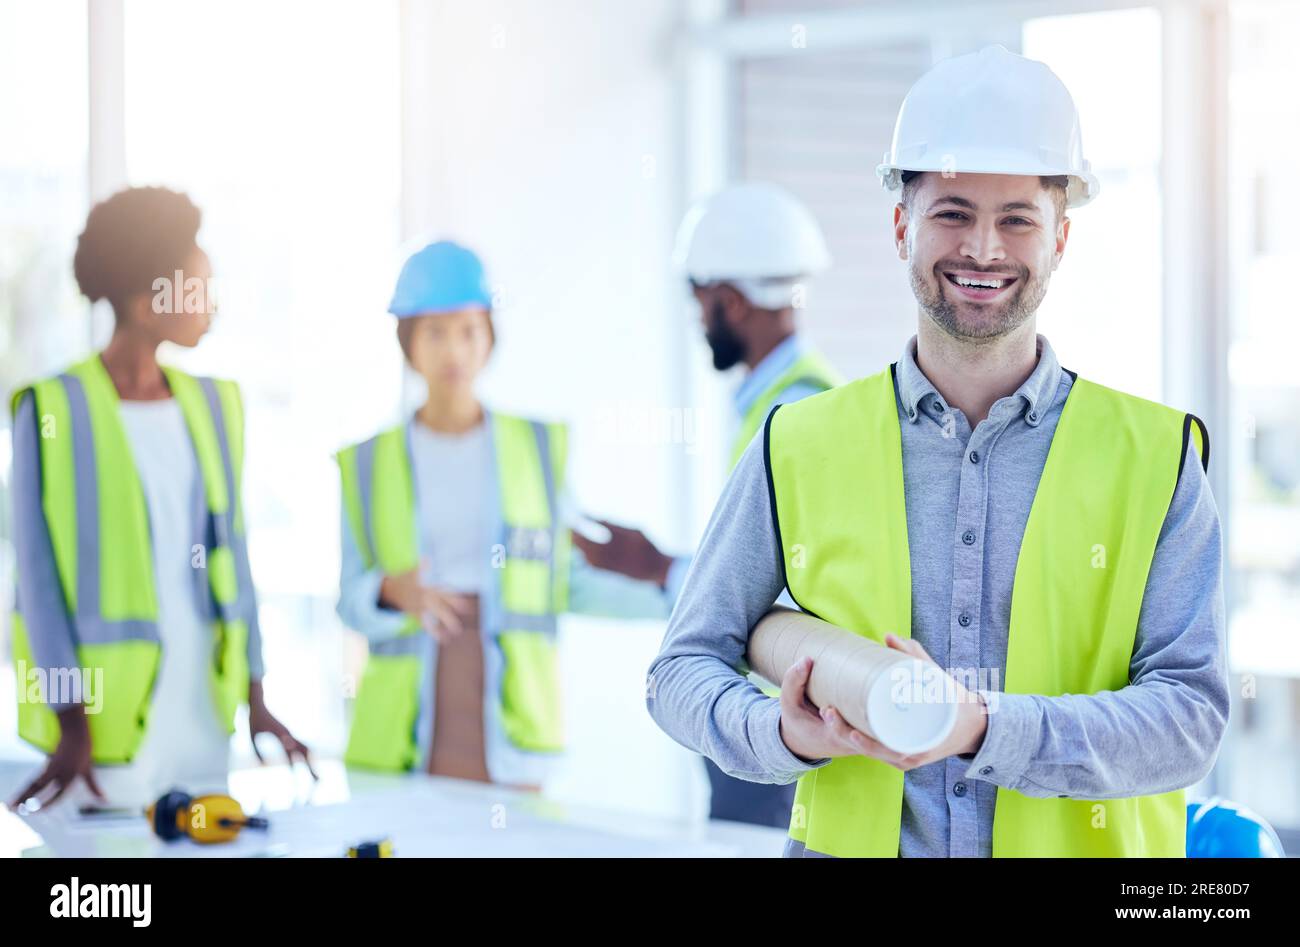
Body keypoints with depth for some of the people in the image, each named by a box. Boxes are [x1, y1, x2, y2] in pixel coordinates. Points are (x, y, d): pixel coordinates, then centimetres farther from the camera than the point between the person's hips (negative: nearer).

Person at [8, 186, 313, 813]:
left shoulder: (212, 403, 9)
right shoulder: (57, 410, -8)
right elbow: (38, 572, -9)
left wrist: (254, 696, 10)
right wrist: (71, 728, -13)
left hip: (206, 713, 5)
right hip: (111, 714, -5)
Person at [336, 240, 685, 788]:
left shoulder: (539, 447, 6)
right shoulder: (368, 465, 4)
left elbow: (564, 585, 10)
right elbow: (353, 603, 4)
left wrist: (684, 587, 0)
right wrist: (394, 593, -19)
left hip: (509, 730, 0)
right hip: (402, 737, 0)